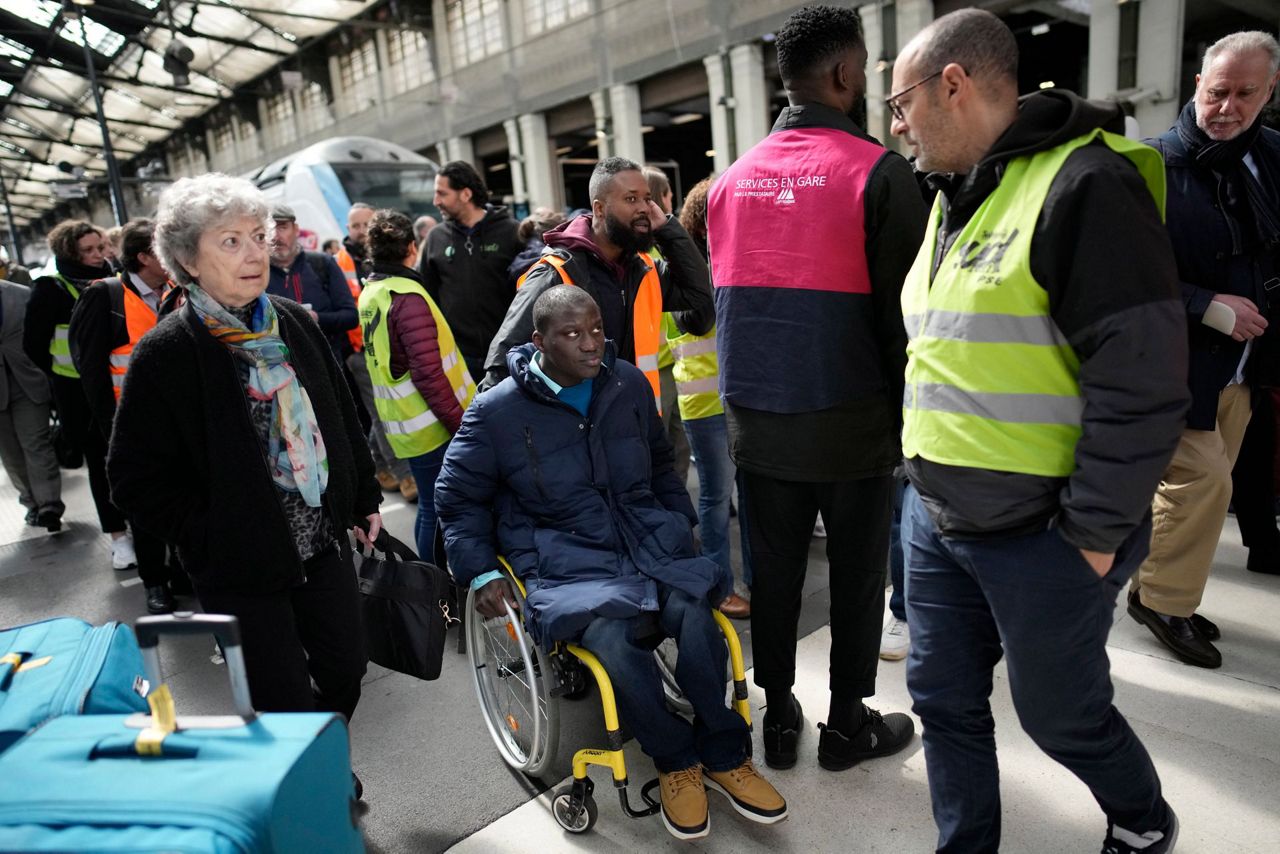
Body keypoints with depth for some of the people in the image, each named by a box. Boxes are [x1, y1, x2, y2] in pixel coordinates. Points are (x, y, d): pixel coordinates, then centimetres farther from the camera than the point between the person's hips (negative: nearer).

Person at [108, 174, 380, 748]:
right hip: (242, 569, -5)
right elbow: (135, 477, -8)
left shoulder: (293, 323, 2)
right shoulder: (165, 354, -12)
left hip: (324, 543, 5)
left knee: (345, 673, 17)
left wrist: (365, 498, 13)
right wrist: (210, 537, -12)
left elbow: (341, 415, 12)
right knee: (286, 707, 4)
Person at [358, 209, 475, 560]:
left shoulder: (370, 294, 10)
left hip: (404, 426, 9)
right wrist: (462, 426, -19)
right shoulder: (408, 297, -17)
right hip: (434, 428, -9)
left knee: (430, 507, 21)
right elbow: (430, 376, -23)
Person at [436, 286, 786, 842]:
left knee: (694, 613, -26)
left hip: (646, 540, 4)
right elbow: (459, 499, 7)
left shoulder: (630, 385, 9)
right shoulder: (497, 411, -3)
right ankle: (676, 760, -3)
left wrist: (681, 522, 15)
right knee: (614, 637, -31)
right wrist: (480, 573, -3)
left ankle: (723, 758, -2)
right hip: (563, 559, -3)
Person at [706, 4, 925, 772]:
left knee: (774, 572, 15)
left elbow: (724, 299, 10)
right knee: (857, 577, 12)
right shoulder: (878, 172, -10)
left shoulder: (731, 181, 6)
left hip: (759, 423, 5)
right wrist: (910, 412, 1)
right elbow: (902, 309, -11)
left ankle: (779, 718, 29)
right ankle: (849, 726, 27)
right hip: (852, 423, -4)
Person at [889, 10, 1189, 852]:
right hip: (937, 520, 7)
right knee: (946, 702, 15)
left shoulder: (1084, 183, -15)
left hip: (1043, 535, -7)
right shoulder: (956, 198, 12)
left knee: (1061, 716, 13)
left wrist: (1095, 531, -17)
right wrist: (925, 479, 16)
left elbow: (1142, 380, -19)